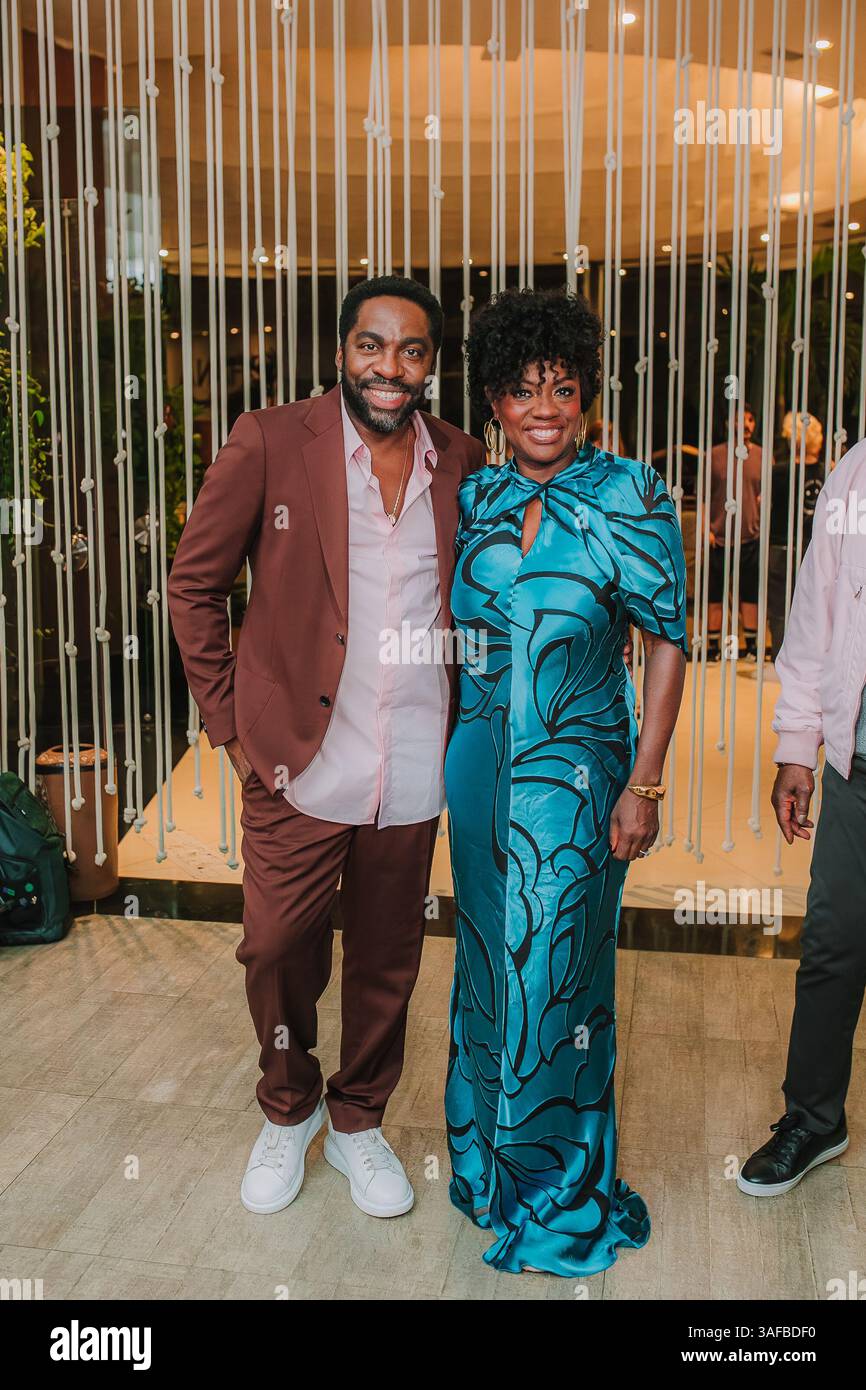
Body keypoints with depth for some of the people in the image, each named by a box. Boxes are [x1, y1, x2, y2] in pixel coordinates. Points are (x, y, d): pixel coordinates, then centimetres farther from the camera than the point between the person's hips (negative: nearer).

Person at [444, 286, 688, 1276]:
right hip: (479, 766, 4)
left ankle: (558, 1192, 26)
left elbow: (666, 639, -7)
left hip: (575, 774, -4)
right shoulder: (471, 499, 4)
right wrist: (442, 753, 9)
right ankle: (486, 1158, 38)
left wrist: (644, 784, -11)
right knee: (486, 960, 16)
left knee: (554, 968, 4)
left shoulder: (631, 496, -8)